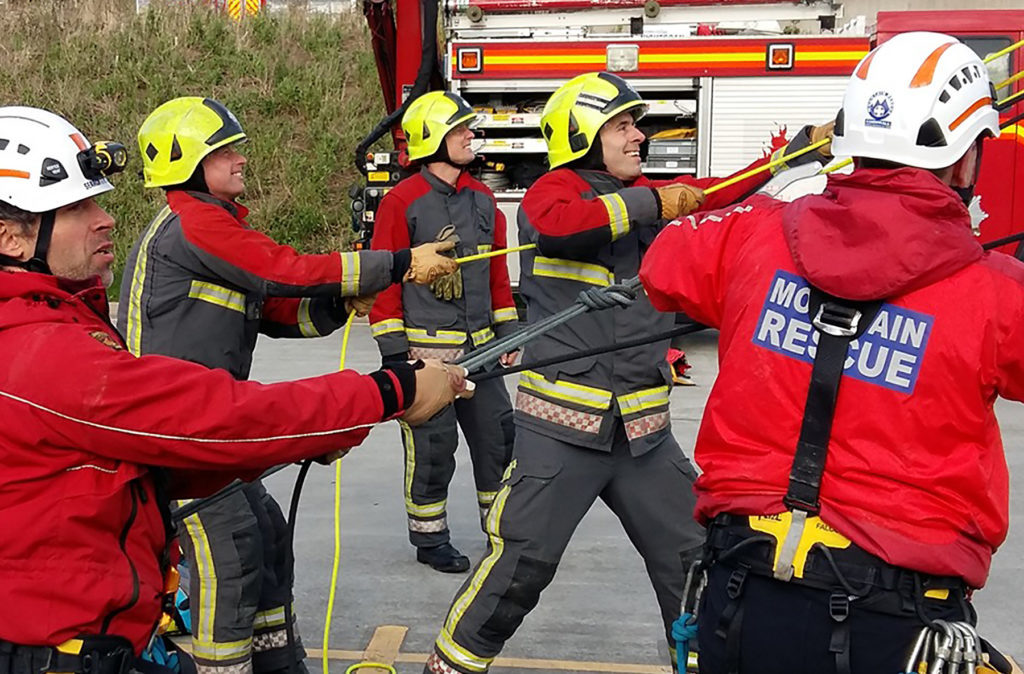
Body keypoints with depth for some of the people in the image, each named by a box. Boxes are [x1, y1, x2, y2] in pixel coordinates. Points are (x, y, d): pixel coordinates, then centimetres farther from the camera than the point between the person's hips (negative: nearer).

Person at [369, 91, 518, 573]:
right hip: (426, 348, -6)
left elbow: (498, 271, 17)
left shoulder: (482, 199, 11)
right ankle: (428, 538, 18)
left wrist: (507, 331, 14)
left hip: (478, 346, 6)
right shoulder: (401, 203, -9)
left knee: (497, 435, 11)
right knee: (432, 446, 0)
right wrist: (395, 351, -13)